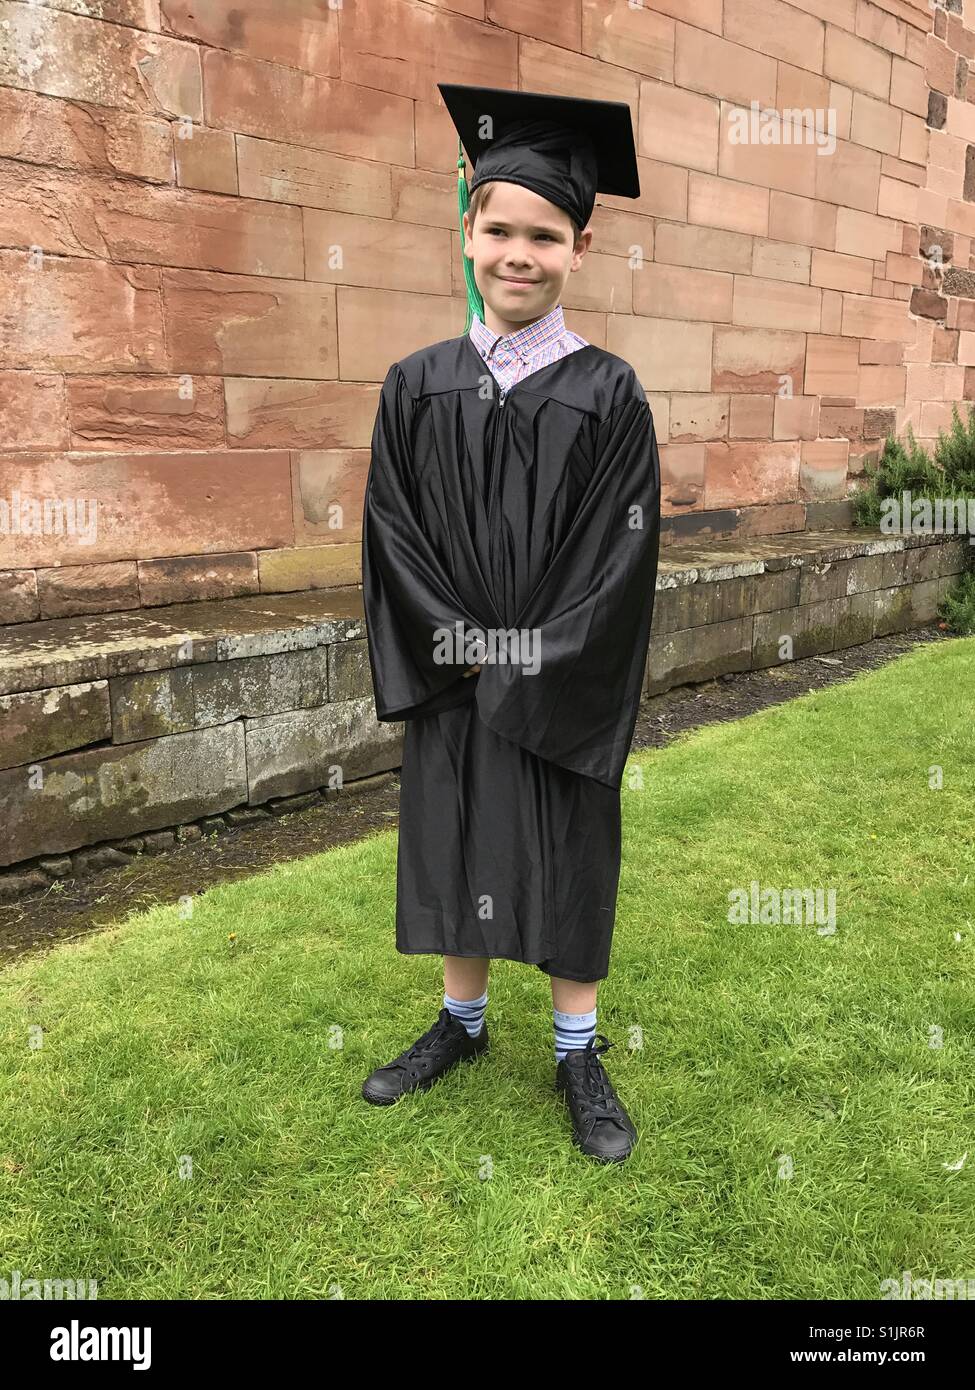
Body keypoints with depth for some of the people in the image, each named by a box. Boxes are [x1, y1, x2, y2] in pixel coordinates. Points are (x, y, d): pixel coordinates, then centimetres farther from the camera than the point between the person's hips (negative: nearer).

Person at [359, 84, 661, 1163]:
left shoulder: (608, 394, -6)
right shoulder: (416, 386, 1)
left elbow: (622, 555, -9)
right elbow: (393, 535, -1)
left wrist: (531, 667, -14)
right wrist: (465, 650, -9)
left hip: (562, 695, -2)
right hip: (448, 681, 3)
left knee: (567, 859, 9)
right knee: (457, 847, 15)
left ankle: (578, 1054, 28)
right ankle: (462, 1021, 36)